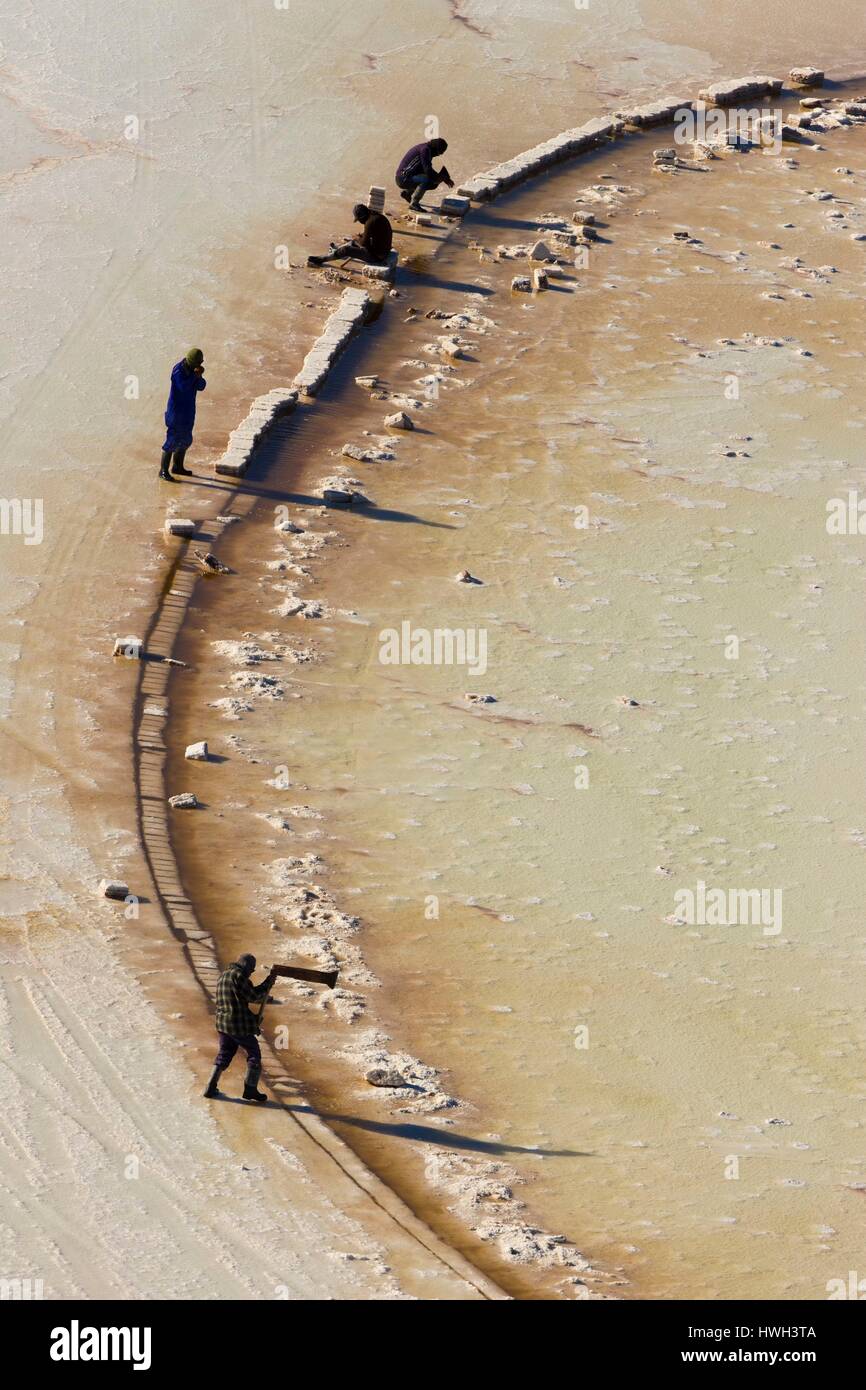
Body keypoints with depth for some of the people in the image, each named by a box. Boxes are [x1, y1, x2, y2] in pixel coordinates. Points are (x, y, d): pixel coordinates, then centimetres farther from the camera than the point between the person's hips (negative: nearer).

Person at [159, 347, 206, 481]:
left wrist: (199, 377, -18)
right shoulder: (178, 369, -18)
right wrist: (194, 375, -28)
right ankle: (163, 470, 1)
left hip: (188, 411, 8)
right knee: (172, 440, -6)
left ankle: (177, 466, 32)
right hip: (177, 411, -8)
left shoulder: (192, 368, 4)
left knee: (186, 440, 17)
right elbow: (183, 386, -30)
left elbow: (201, 387, 1)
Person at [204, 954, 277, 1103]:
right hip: (240, 1025, -8)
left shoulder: (223, 976, 14)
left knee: (224, 1055, 19)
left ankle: (211, 1087, 13)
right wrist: (269, 981, -7)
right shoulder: (238, 976, -16)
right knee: (254, 1055, 6)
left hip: (222, 1023, 8)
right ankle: (250, 1089, 6)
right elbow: (253, 996, -14)